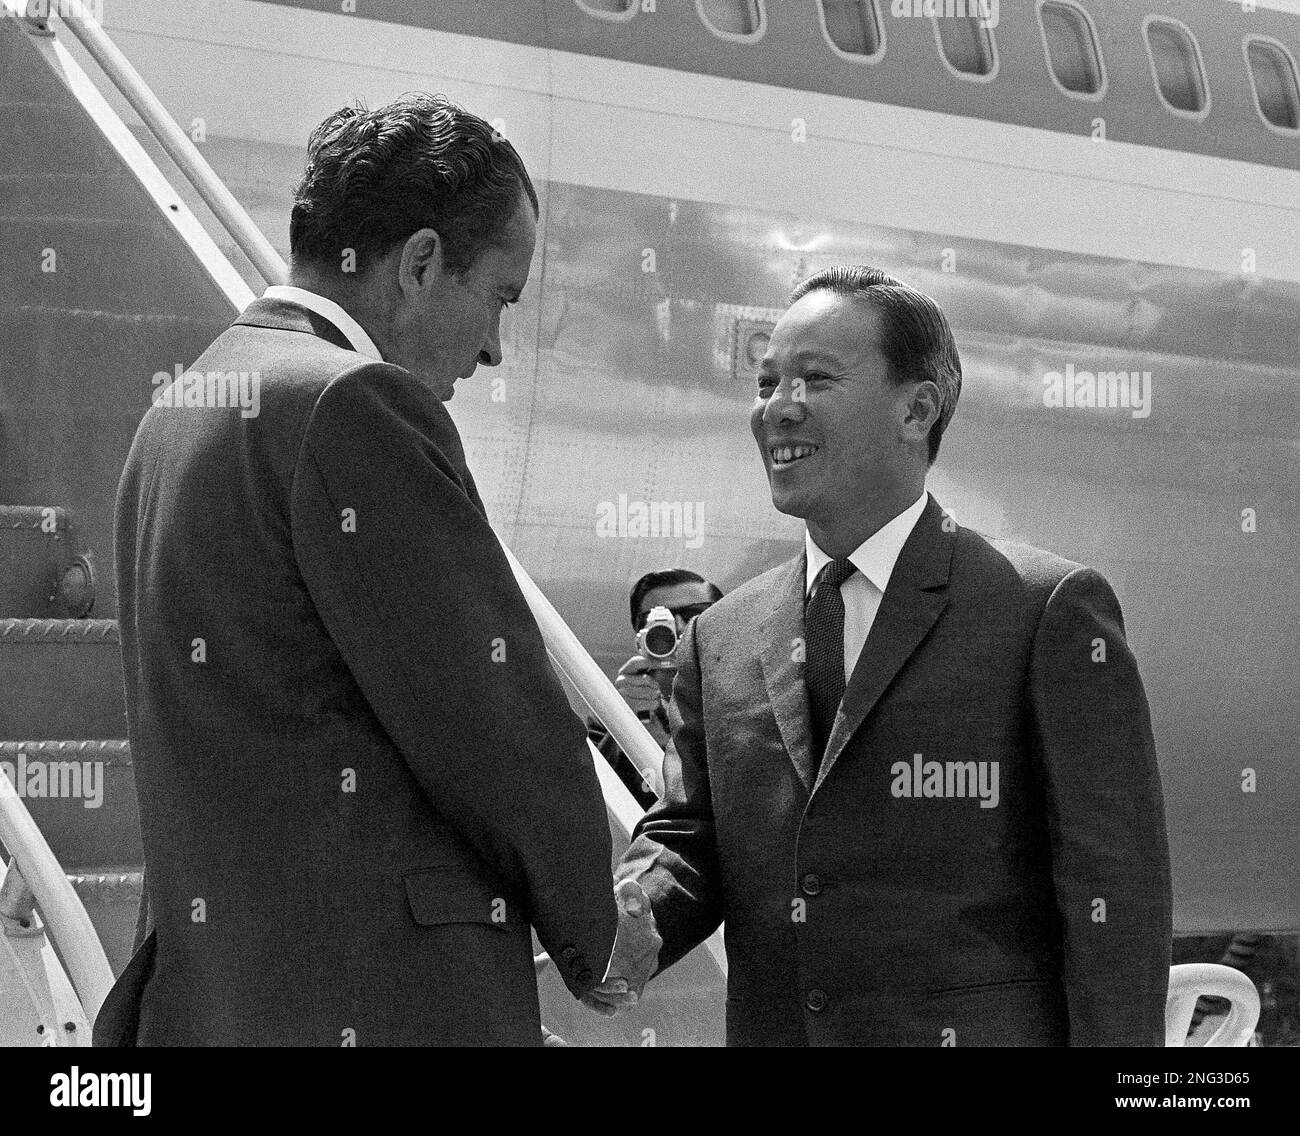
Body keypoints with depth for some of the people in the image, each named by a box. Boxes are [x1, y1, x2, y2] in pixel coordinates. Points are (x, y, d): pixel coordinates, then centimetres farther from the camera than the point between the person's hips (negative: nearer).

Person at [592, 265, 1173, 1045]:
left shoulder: (1050, 610, -4)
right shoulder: (721, 640, 11)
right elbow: (687, 836, 10)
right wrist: (627, 931, -11)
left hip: (984, 1031, -4)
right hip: (768, 1028, 5)